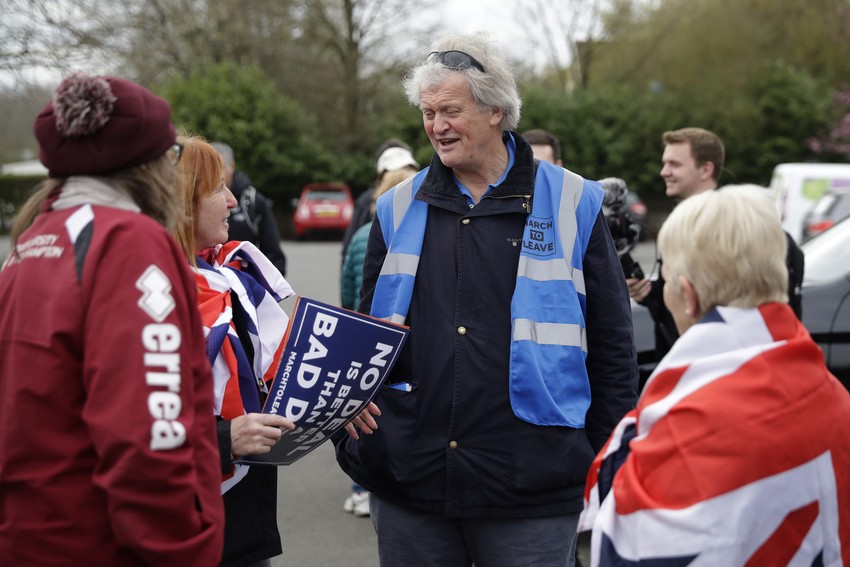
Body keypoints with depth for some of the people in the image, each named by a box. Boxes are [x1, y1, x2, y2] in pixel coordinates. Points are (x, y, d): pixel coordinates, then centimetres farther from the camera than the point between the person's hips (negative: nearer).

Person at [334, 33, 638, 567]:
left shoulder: (573, 204, 1)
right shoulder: (398, 208, 9)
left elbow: (612, 345, 3)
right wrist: (353, 437, 2)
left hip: (529, 488, -3)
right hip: (407, 480, 3)